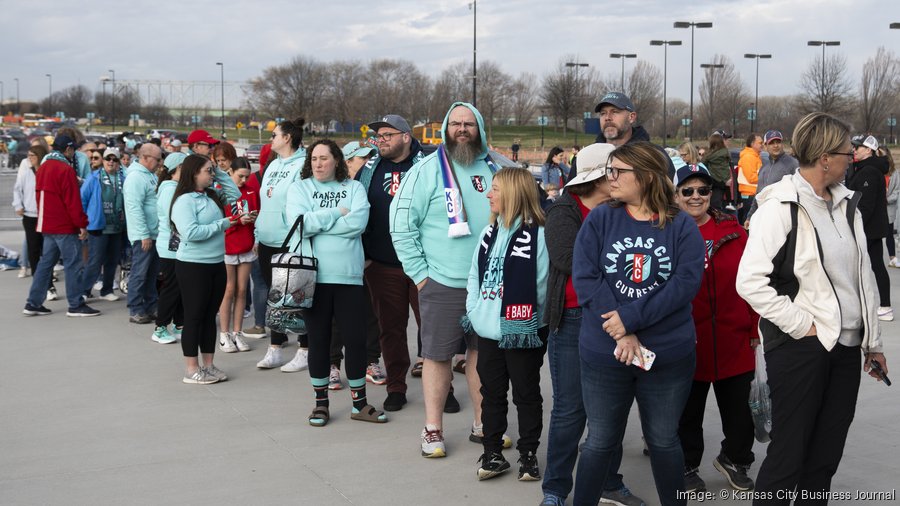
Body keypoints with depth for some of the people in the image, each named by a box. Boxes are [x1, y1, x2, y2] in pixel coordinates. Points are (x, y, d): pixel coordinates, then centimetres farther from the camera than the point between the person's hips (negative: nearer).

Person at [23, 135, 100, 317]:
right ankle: (76, 305, 1)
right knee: (73, 264, -2)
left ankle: (33, 303, 13)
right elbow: (73, 201, -17)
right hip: (65, 227, -9)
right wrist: (82, 225, -13)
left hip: (46, 225, 9)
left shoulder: (42, 168, 14)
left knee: (45, 262, 12)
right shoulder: (65, 169, -15)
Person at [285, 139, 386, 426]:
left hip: (349, 276, 1)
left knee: (356, 338, 3)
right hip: (313, 277, -1)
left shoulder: (354, 188, 6)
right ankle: (321, 403, 22)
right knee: (318, 340, 8)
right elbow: (299, 222, -13)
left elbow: (358, 223, -11)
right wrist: (337, 213, -9)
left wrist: (316, 222, -11)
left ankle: (359, 403, 17)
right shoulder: (299, 188, 4)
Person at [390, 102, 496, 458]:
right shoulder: (427, 170, -6)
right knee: (438, 355, 2)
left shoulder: (493, 169, 9)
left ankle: (483, 424, 26)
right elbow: (401, 224, -7)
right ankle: (432, 429, 14)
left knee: (482, 352, 13)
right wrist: (419, 273, -9)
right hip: (442, 283, -4)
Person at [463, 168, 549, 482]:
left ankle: (528, 454, 19)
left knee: (526, 394, 7)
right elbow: (475, 275, 15)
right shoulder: (489, 232, 10)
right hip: (488, 331, 7)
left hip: (520, 333, -7)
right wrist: (473, 310, 5)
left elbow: (539, 286, -14)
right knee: (492, 393, 14)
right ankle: (492, 454, 24)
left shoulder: (537, 234, -13)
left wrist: (524, 324, -14)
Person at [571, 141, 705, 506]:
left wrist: (630, 318, -21)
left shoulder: (681, 226, -2)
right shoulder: (599, 220, 0)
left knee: (664, 441, 14)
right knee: (600, 441, 9)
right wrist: (622, 335, -18)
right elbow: (585, 278, -9)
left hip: (668, 355, 0)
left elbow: (685, 283, -13)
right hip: (604, 354, 1)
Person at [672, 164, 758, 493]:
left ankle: (734, 458, 39)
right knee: (688, 410, 13)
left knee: (738, 407, 15)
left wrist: (755, 327, 1)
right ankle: (688, 467, 32)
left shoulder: (733, 231, 0)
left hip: (734, 340, 2)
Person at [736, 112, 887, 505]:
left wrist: (873, 340, 16)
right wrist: (801, 324, -15)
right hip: (801, 347, -7)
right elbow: (750, 281, -18)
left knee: (825, 458, 14)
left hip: (846, 346, 7)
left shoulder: (846, 204, 10)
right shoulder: (780, 207, -12)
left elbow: (863, 276, 16)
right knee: (788, 455, 0)